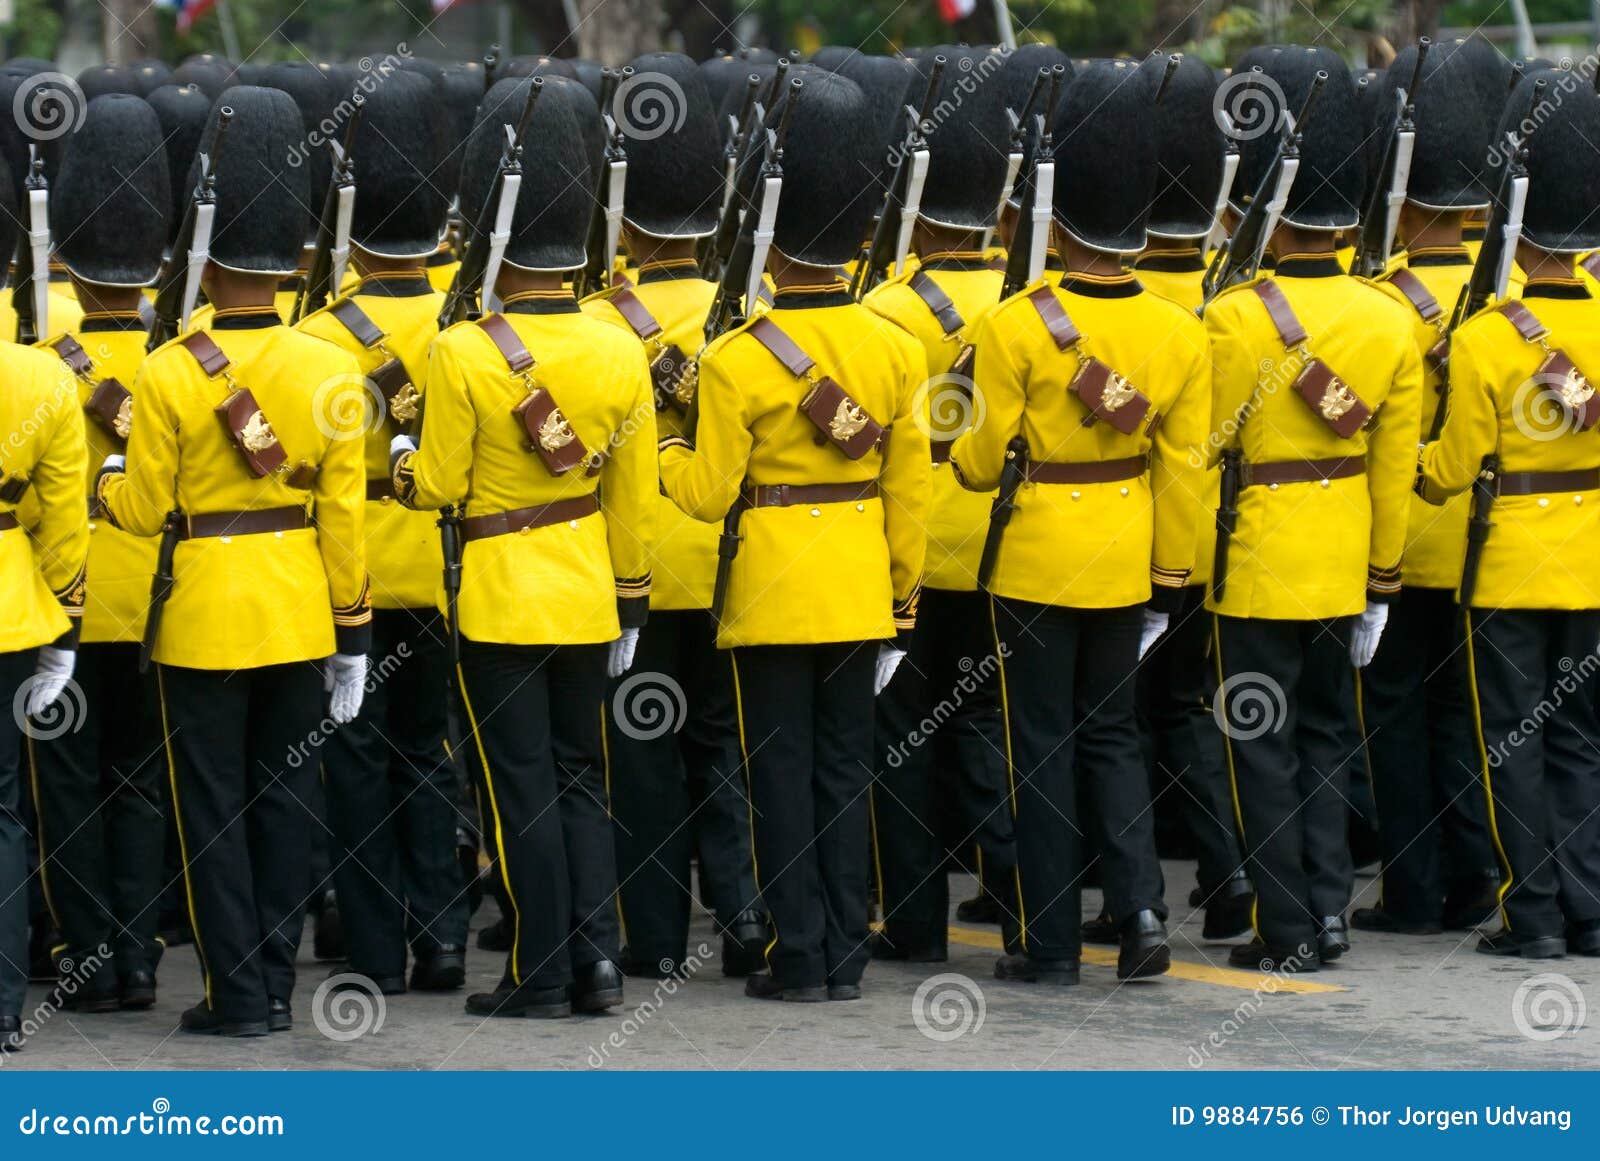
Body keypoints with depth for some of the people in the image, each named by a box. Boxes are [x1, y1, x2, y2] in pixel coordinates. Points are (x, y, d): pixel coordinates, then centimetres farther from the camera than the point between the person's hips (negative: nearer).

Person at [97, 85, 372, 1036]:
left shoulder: (170, 372, -13)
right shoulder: (329, 369, -5)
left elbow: (142, 511, -8)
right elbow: (344, 515, -2)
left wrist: (109, 477, 14)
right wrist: (352, 632, 5)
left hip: (205, 620, -3)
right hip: (298, 616, 3)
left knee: (213, 807, 4)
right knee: (285, 800, 12)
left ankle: (238, 993, 3)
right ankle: (277, 983, 15)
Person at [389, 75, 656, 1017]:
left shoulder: (464, 354, -16)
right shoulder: (619, 351, -3)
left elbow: (437, 486, -11)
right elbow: (635, 494, 3)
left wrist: (402, 459, 11)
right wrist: (629, 600, 13)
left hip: (499, 602, -4)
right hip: (586, 596, 4)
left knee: (521, 788, 2)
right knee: (581, 775, 14)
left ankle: (541, 977, 4)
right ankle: (598, 957, 9)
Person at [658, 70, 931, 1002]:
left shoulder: (738, 358, -13)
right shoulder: (895, 348, -1)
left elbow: (710, 493, -11)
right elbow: (911, 491, 3)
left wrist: (661, 444, 9)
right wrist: (904, 593, 13)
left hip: (772, 598, -4)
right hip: (860, 594, 4)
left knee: (783, 775, 3)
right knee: (845, 772, 10)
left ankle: (800, 958, 3)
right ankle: (846, 956, 11)